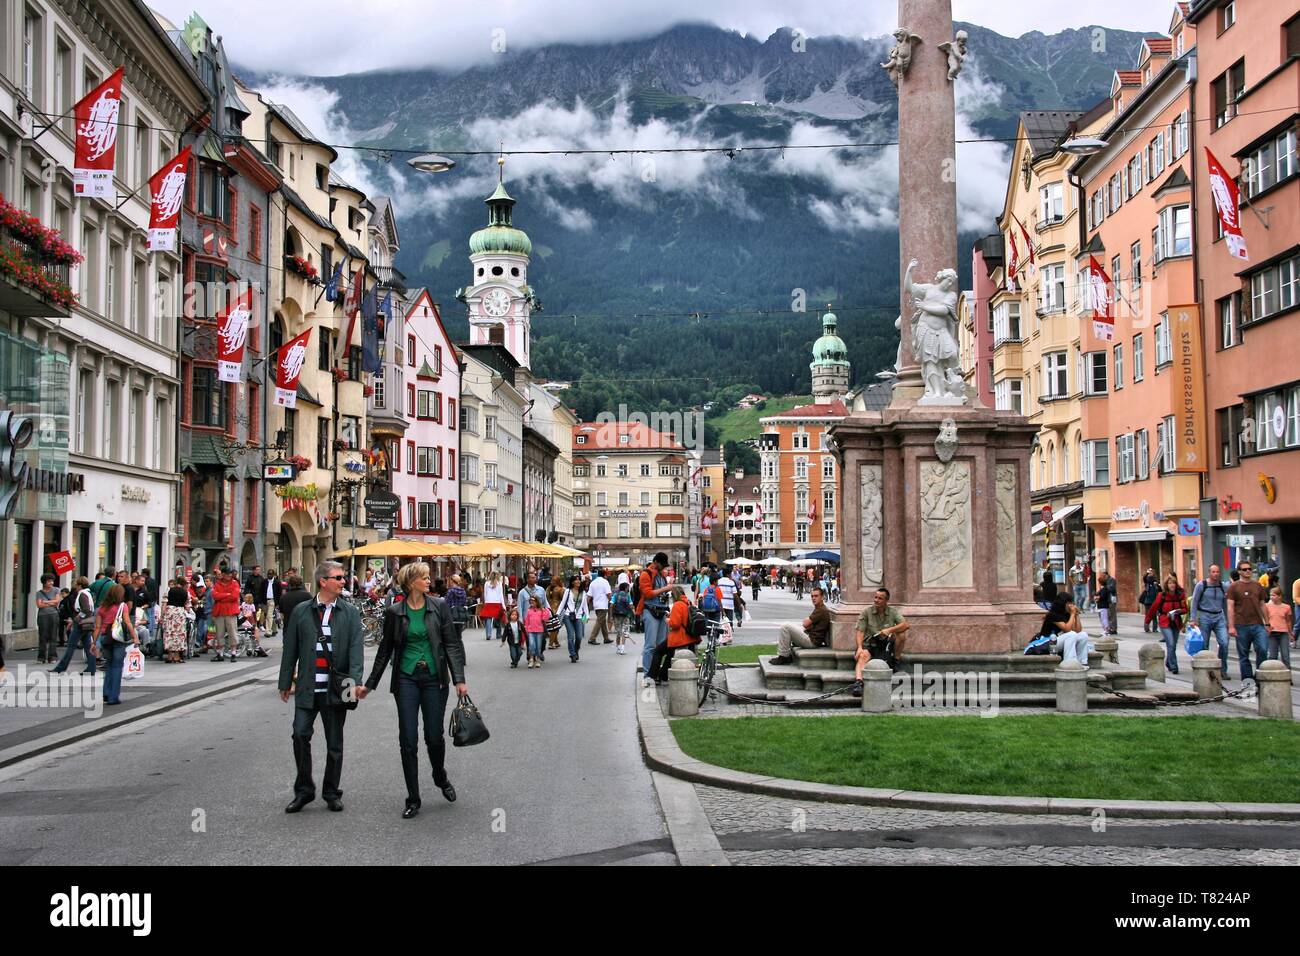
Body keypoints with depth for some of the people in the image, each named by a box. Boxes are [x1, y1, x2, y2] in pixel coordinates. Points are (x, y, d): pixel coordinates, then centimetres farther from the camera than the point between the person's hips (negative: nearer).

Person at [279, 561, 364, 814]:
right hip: (307, 687, 0)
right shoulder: (301, 612, 4)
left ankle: (332, 793, 21)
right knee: (300, 735, -8)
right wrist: (285, 682, 7)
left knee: (334, 742, 7)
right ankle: (304, 790, 8)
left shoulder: (350, 613, 3)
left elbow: (356, 649, -5)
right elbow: (290, 649, 7)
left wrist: (355, 681, -18)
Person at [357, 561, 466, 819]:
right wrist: (369, 684, 9)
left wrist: (459, 679, -9)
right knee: (408, 740, 0)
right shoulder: (394, 612, 0)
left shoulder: (439, 607, -1)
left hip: (434, 678, 0)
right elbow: (385, 650, 8)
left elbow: (452, 644, -1)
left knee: (434, 736, 5)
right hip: (406, 679, 0)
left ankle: (441, 778, 36)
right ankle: (413, 799, 11)